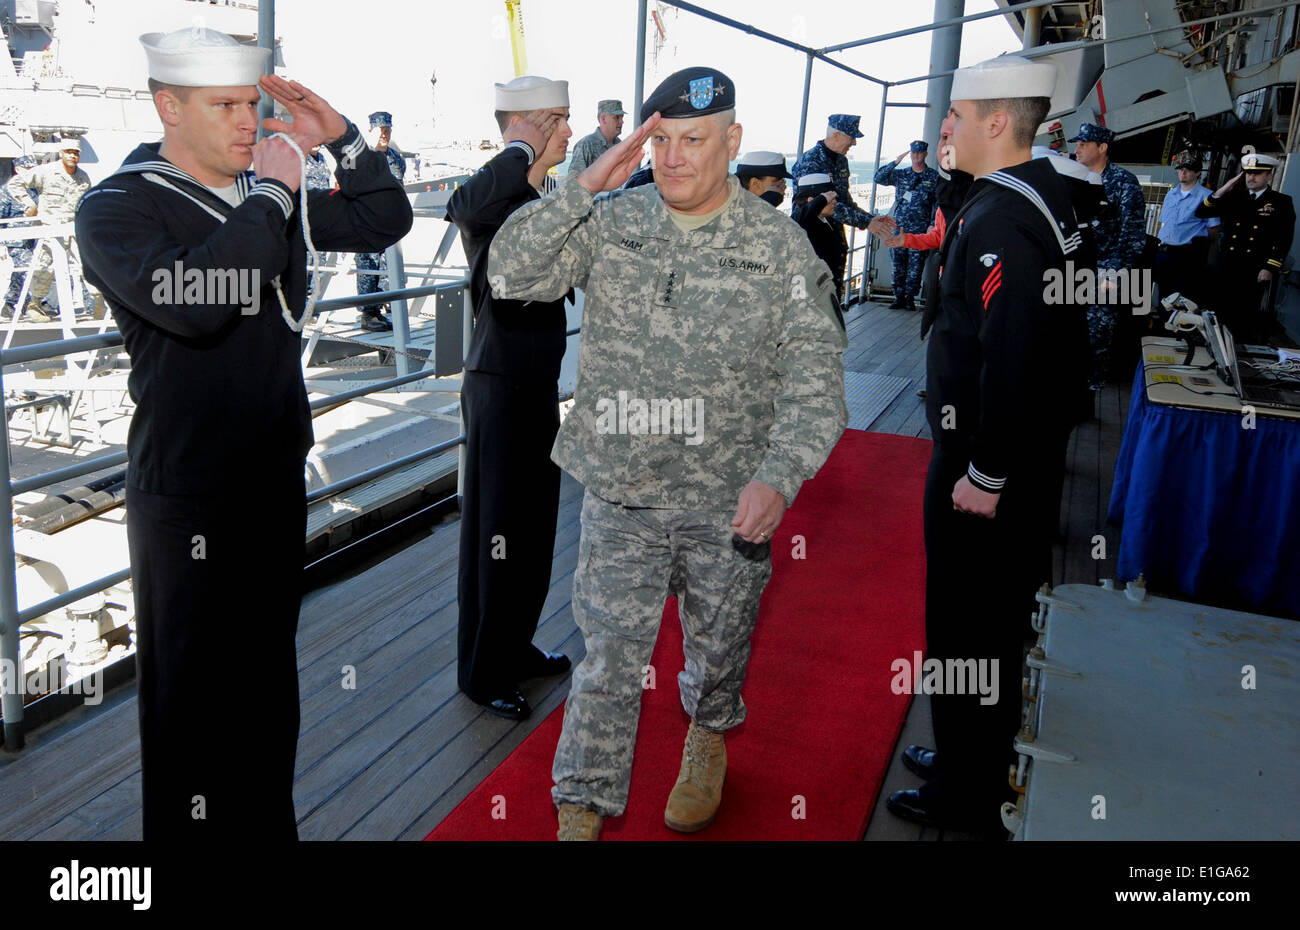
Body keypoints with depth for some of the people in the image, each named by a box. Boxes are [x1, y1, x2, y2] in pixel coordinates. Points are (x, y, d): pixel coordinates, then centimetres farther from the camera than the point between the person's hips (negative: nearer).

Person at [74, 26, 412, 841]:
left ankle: (268, 820, 38)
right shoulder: (116, 208, -10)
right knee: (192, 691, 6)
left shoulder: (273, 196, 8)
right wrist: (272, 193, -20)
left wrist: (340, 137, -1)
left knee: (270, 676, 20)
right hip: (187, 498, -6)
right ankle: (189, 825, 26)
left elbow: (386, 223, 13)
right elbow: (195, 301, -29)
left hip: (279, 478, 7)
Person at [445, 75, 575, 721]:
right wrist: (528, 151, -36)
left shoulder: (541, 196, 13)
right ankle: (483, 673, 20)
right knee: (494, 533, 3)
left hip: (538, 382, 9)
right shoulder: (492, 195, -16)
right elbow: (466, 206, -42)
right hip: (500, 385, -9)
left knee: (533, 527, 18)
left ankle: (515, 647, 36)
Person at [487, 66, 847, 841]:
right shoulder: (609, 224, -1)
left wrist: (779, 477, -23)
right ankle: (583, 806, 23)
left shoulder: (779, 245, -6)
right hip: (621, 494, 0)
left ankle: (709, 736, 52)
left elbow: (815, 373, -9)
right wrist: (585, 187, -20)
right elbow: (513, 275, -11)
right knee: (611, 658, 5)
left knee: (719, 644, 21)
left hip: (731, 501, 0)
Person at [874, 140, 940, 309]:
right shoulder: (900, 174, 10)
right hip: (899, 227, 2)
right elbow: (879, 178, 0)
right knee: (898, 264, 4)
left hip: (920, 230, -2)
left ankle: (910, 297, 8)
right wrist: (895, 162, -8)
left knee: (916, 265, -3)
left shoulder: (934, 177, 5)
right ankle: (899, 297, 12)